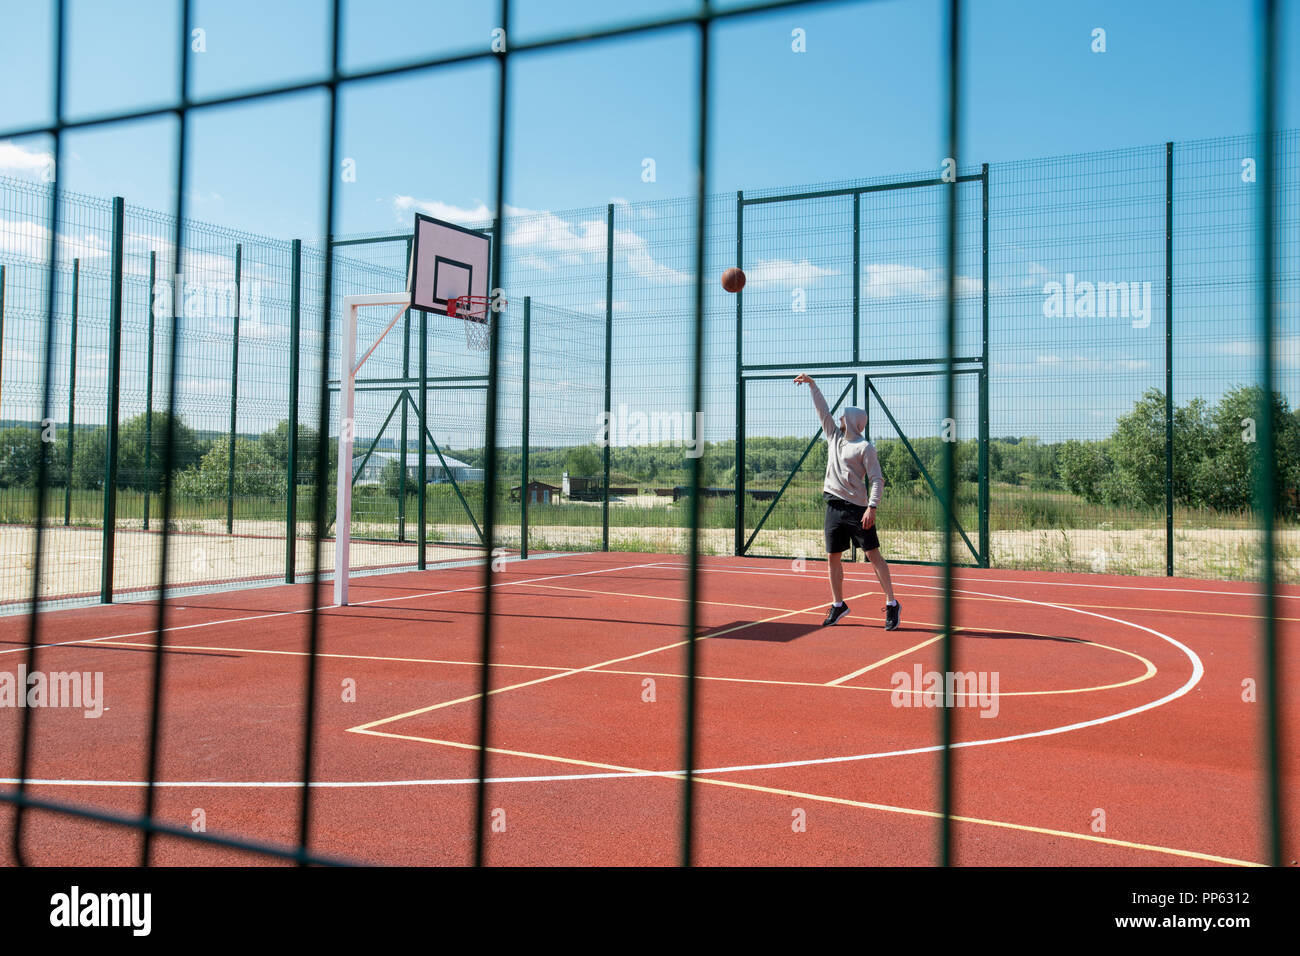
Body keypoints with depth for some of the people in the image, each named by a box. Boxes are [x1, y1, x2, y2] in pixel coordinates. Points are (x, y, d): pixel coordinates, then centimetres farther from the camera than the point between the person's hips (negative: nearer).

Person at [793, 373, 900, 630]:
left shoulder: (865, 447, -5)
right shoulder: (834, 437, 15)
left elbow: (877, 479, -9)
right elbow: (823, 410, 20)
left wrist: (872, 507, -20)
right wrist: (811, 384, 17)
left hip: (857, 508, -7)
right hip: (834, 507, 7)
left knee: (873, 554, -5)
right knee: (833, 557, 7)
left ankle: (892, 604, -1)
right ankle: (838, 604, 18)